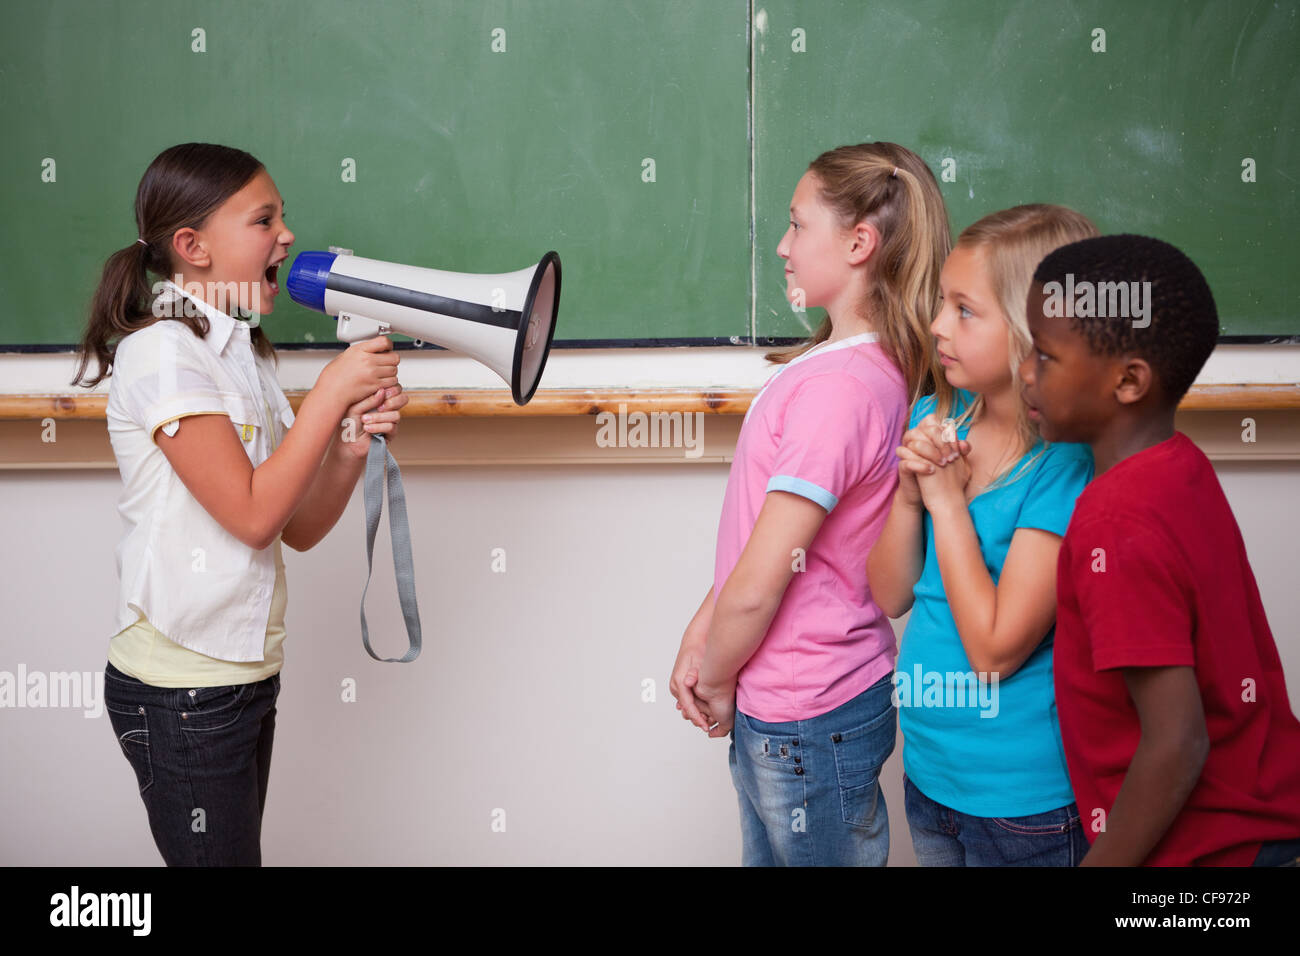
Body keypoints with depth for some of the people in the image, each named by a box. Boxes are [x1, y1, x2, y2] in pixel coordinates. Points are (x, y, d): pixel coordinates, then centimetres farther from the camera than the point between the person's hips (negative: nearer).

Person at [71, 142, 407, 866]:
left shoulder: (244, 354, 12)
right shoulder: (162, 351, -14)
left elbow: (300, 528, 8)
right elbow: (253, 514, -20)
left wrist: (355, 440, -8)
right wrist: (331, 392, -16)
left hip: (247, 669, 8)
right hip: (182, 691, -8)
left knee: (240, 851, 15)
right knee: (216, 857, 2)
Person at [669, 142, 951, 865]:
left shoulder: (837, 386, -25)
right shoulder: (879, 366, 5)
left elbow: (757, 587, -22)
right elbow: (758, 533, 10)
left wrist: (715, 680, -6)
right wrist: (699, 639, 6)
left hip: (810, 724, -9)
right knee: (767, 857, 21)